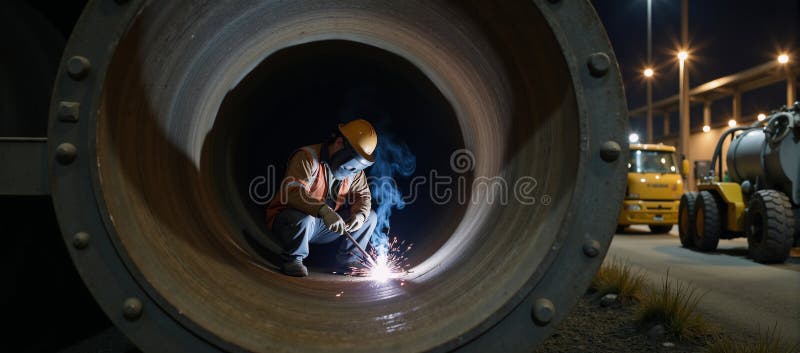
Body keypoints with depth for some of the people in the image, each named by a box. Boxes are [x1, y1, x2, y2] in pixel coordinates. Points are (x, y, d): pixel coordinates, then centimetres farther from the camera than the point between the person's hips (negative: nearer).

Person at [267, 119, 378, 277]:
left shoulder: (354, 170, 2)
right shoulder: (307, 158, -23)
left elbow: (363, 194, 6)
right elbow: (294, 192, -36)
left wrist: (360, 214, -18)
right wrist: (323, 209, -50)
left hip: (325, 226, 6)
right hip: (287, 220, -6)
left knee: (370, 217, 0)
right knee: (304, 218, -42)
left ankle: (348, 257, 15)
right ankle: (292, 259, -13)